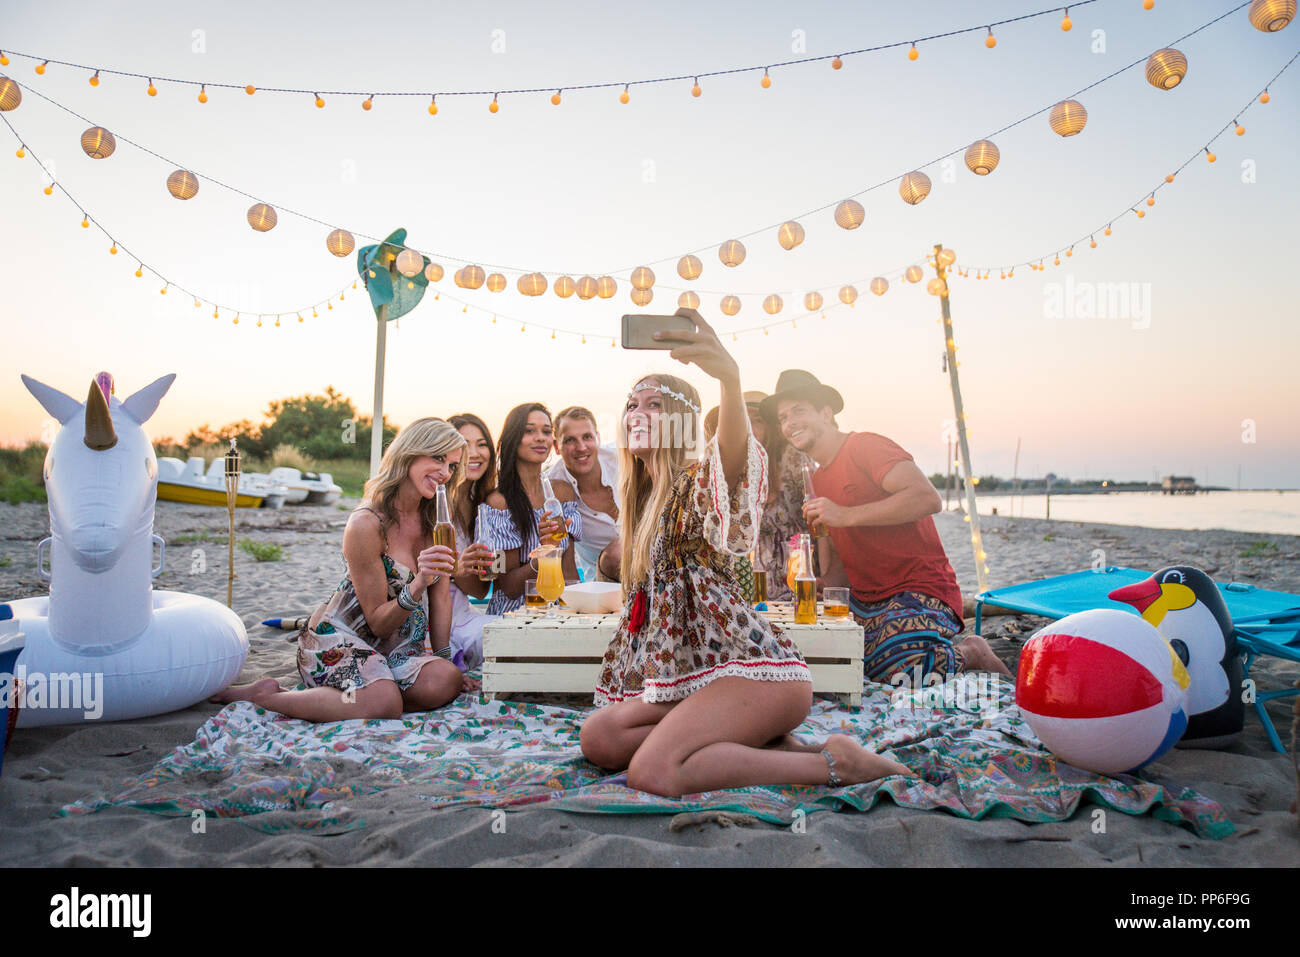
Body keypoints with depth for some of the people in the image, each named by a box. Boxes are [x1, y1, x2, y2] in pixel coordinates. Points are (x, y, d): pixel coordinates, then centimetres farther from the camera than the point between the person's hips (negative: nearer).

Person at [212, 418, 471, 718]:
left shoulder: (436, 519, 1)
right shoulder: (366, 525, -19)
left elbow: (441, 595, 8)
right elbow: (378, 622, -14)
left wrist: (443, 660, 6)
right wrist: (417, 586, -33)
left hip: (393, 648, 7)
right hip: (336, 640, -7)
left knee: (446, 681, -25)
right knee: (384, 703, -35)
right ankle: (263, 695, -12)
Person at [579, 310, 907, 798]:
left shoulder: (697, 482, -9)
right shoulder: (645, 496, 18)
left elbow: (734, 456, -36)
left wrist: (730, 380, -54)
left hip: (756, 667, -9)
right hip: (698, 672, 9)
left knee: (652, 772, -26)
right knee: (597, 737, -4)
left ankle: (832, 763, -13)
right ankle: (767, 746, -4)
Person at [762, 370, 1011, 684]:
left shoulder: (866, 446, -8)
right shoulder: (817, 480, 18)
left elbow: (928, 498, -24)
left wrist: (846, 515, -23)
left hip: (919, 590, -9)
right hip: (864, 601, 9)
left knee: (895, 671, -32)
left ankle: (967, 654, 1)